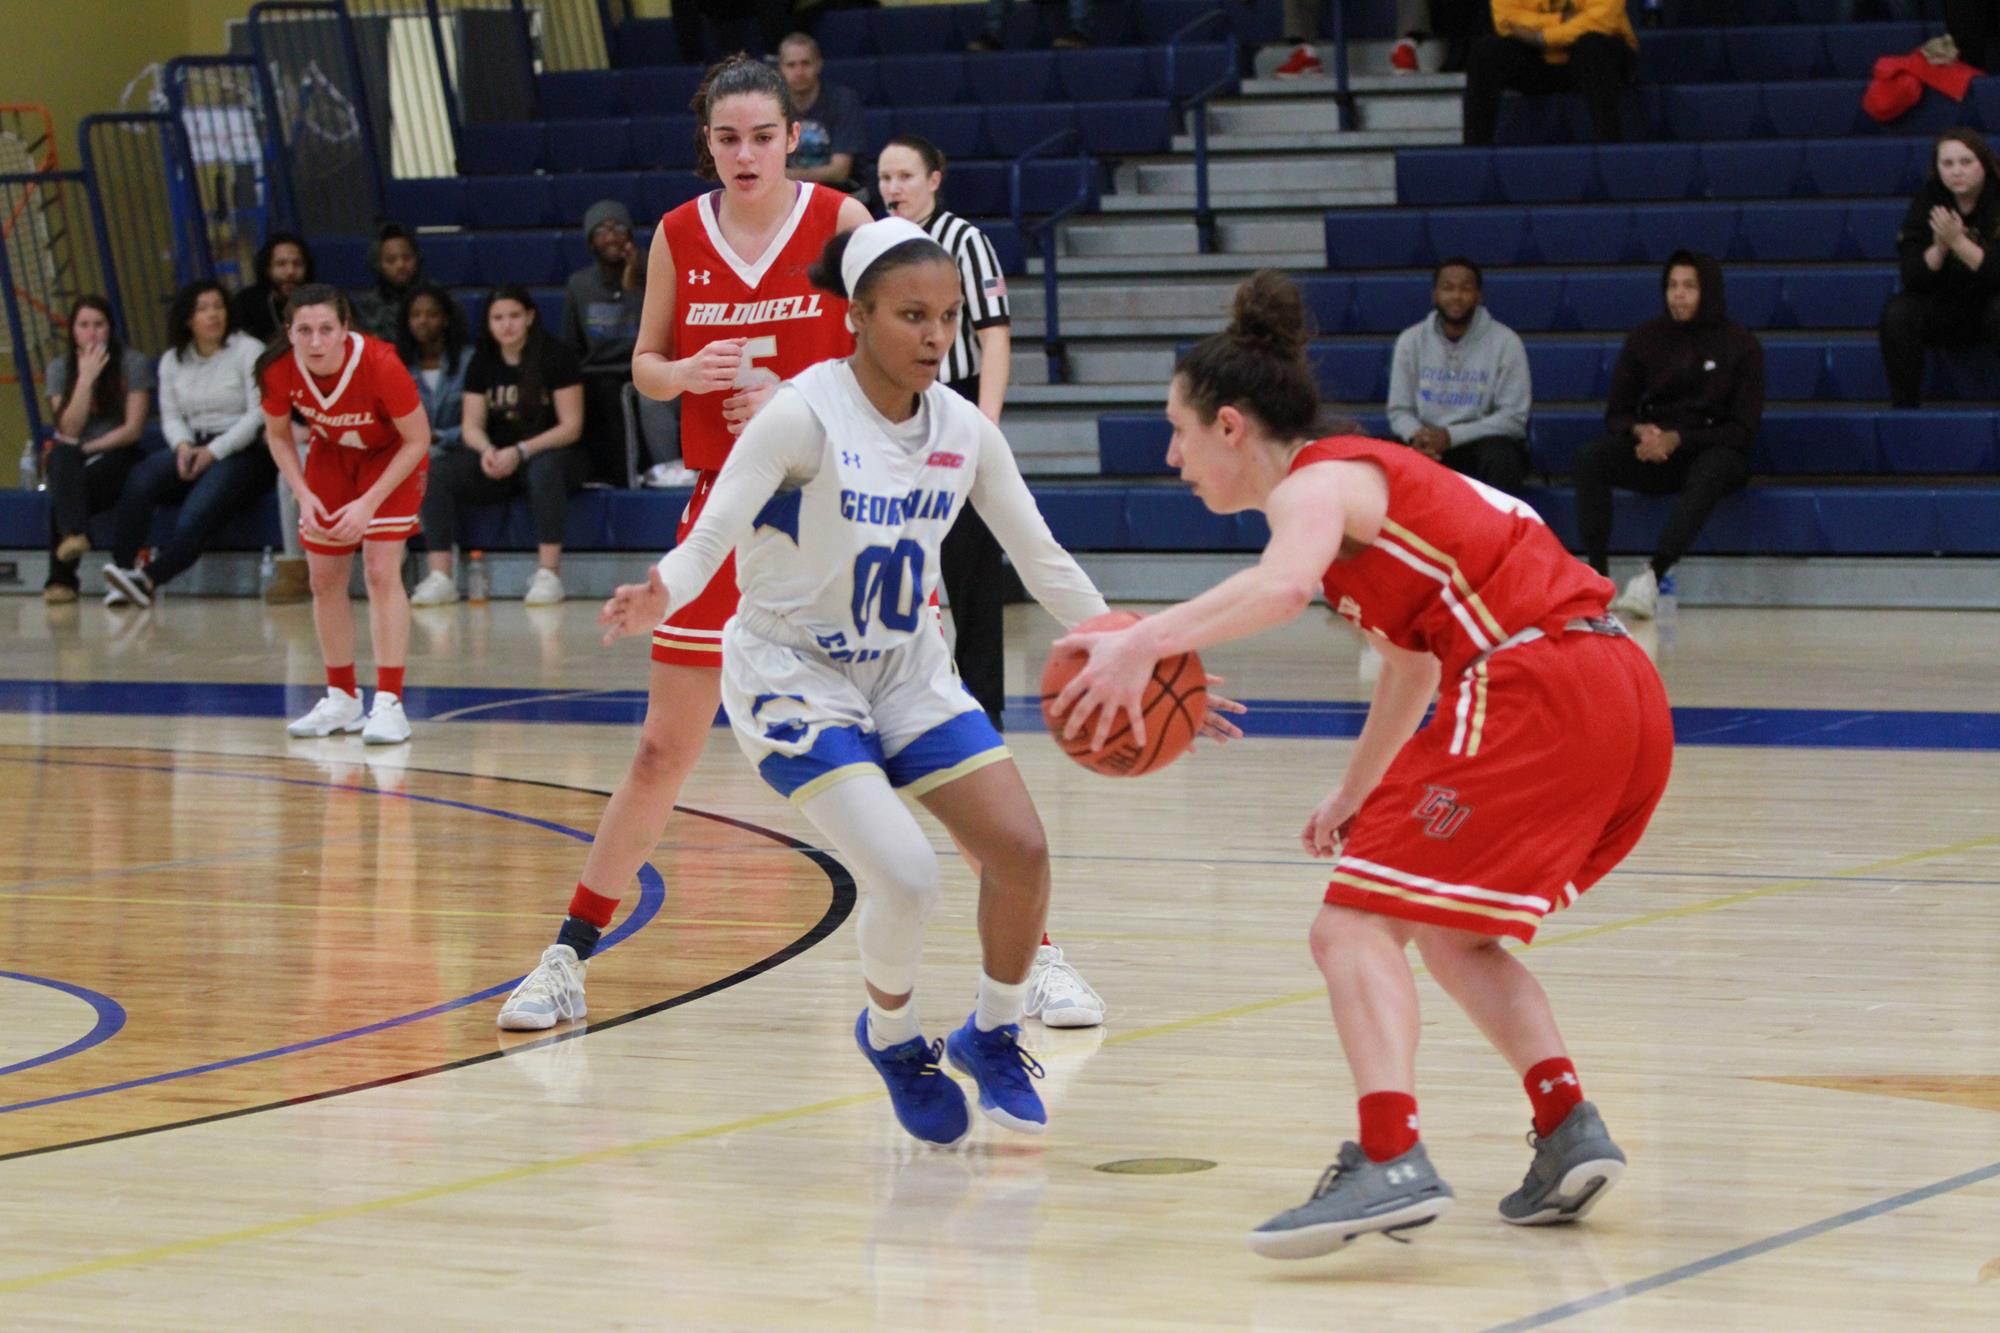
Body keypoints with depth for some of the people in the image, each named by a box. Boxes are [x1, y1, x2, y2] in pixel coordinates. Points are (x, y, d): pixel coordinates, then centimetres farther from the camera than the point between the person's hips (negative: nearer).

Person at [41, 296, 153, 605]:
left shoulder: (133, 364, -3)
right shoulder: (59, 369, 5)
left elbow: (133, 429, -8)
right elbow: (69, 430, -6)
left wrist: (87, 449, -15)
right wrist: (86, 379, -15)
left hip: (116, 457, -2)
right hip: (74, 463, 2)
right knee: (63, 455, -37)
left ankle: (61, 578, -30)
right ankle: (74, 534, -58)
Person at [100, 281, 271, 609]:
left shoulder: (248, 351, -1)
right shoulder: (173, 360, 15)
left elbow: (260, 414, -8)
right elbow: (171, 416, 13)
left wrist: (214, 452, -15)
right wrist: (184, 446, -10)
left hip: (243, 451, -4)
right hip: (195, 449, 4)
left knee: (193, 519, -30)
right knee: (141, 479, -27)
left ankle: (149, 579, -38)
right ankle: (124, 567, -32)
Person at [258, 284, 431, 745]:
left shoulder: (380, 364, -36)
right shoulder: (278, 369, -25)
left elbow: (417, 439, -23)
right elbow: (278, 436, -4)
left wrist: (369, 503, -27)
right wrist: (303, 494, -18)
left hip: (392, 456, -4)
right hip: (331, 455, 4)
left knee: (381, 570, -17)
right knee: (325, 578, 4)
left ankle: (389, 704, -16)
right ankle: (342, 700, 18)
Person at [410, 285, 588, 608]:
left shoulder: (555, 357, -6)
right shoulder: (482, 363, 7)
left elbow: (571, 426, -10)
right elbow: (472, 426, 5)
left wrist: (521, 452, -22)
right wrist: (487, 450, -19)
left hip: (551, 452, -4)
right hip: (498, 461, 4)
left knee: (545, 468, -40)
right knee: (440, 474, -22)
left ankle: (549, 573, -37)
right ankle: (440, 578, -26)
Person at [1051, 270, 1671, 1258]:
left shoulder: (1315, 482, -3)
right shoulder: (1365, 478, 25)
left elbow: (1283, 584, -28)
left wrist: (1148, 641, -33)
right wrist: (1357, 792, 42)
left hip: (1538, 688, -10)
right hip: (1625, 691, 10)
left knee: (1355, 927, -10)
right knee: (1446, 932, 24)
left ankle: (1392, 1162, -28)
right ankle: (1570, 1131, 11)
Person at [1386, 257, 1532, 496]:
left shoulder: (1505, 341, -7)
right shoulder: (1411, 340, 2)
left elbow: (1513, 418, -10)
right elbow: (1399, 411, 5)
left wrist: (1450, 436, -21)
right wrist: (1417, 435, -21)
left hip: (1483, 443, -2)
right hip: (1429, 446, 2)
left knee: (1500, 456, -37)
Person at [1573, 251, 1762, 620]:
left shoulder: (1741, 344, 0)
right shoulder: (1645, 338, 8)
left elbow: (1743, 430, -4)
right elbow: (1616, 414, 10)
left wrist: (1677, 440, -17)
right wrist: (1639, 431, -15)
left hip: (1712, 448, -3)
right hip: (1651, 449, 3)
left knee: (1711, 471, -40)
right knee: (1589, 459, -27)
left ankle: (1653, 576, -50)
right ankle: (1597, 573, -37)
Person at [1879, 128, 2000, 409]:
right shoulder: (1928, 202, -6)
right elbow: (1912, 278, -12)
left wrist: (1958, 242, -33)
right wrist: (1939, 248, -31)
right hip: (1944, 308, 2)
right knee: (1898, 314, -26)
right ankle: (1904, 406, -19)